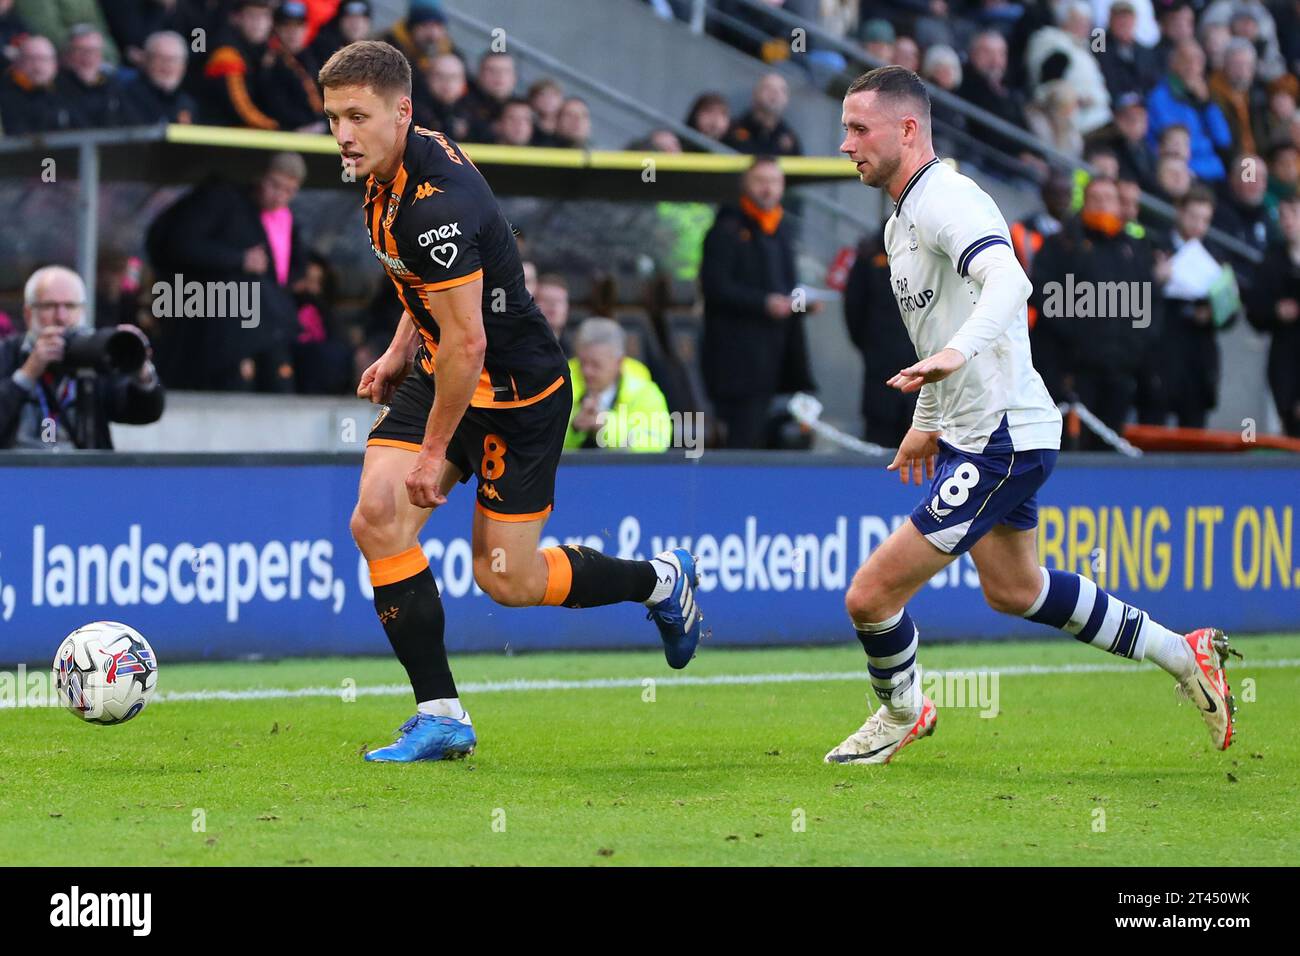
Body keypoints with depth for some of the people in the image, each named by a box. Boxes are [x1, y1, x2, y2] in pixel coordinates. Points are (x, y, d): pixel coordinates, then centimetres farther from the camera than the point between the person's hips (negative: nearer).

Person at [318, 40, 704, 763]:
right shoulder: (397, 167, 0)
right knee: (376, 521, -8)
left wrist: (435, 450, -21)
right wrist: (401, 351, 19)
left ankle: (661, 581, 27)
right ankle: (441, 717, -1)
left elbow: (467, 343, -28)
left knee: (507, 580, 0)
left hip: (516, 391, -9)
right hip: (440, 371, 9)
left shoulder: (434, 206, -31)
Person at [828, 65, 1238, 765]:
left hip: (1002, 441, -11)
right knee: (1012, 590, 26)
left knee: (871, 594, -10)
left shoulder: (945, 198, -20)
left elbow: (1008, 281, -39)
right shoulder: (903, 219, 13)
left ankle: (901, 712, 19)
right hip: (972, 435, 11)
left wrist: (956, 353, -55)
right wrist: (927, 422, 30)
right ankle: (1180, 653, 36)